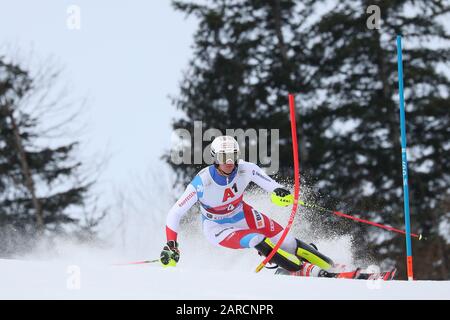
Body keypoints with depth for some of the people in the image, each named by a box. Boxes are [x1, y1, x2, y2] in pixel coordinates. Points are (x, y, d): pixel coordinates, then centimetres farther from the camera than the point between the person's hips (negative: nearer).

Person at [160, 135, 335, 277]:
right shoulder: (202, 183, -34)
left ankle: (330, 266, 10)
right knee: (258, 241, -27)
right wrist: (171, 247, -34)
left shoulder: (245, 169, -24)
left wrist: (279, 192, -31)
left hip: (242, 215, 4)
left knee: (283, 239, -6)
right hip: (216, 227, -4)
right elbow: (174, 214, -29)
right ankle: (303, 270, -19)